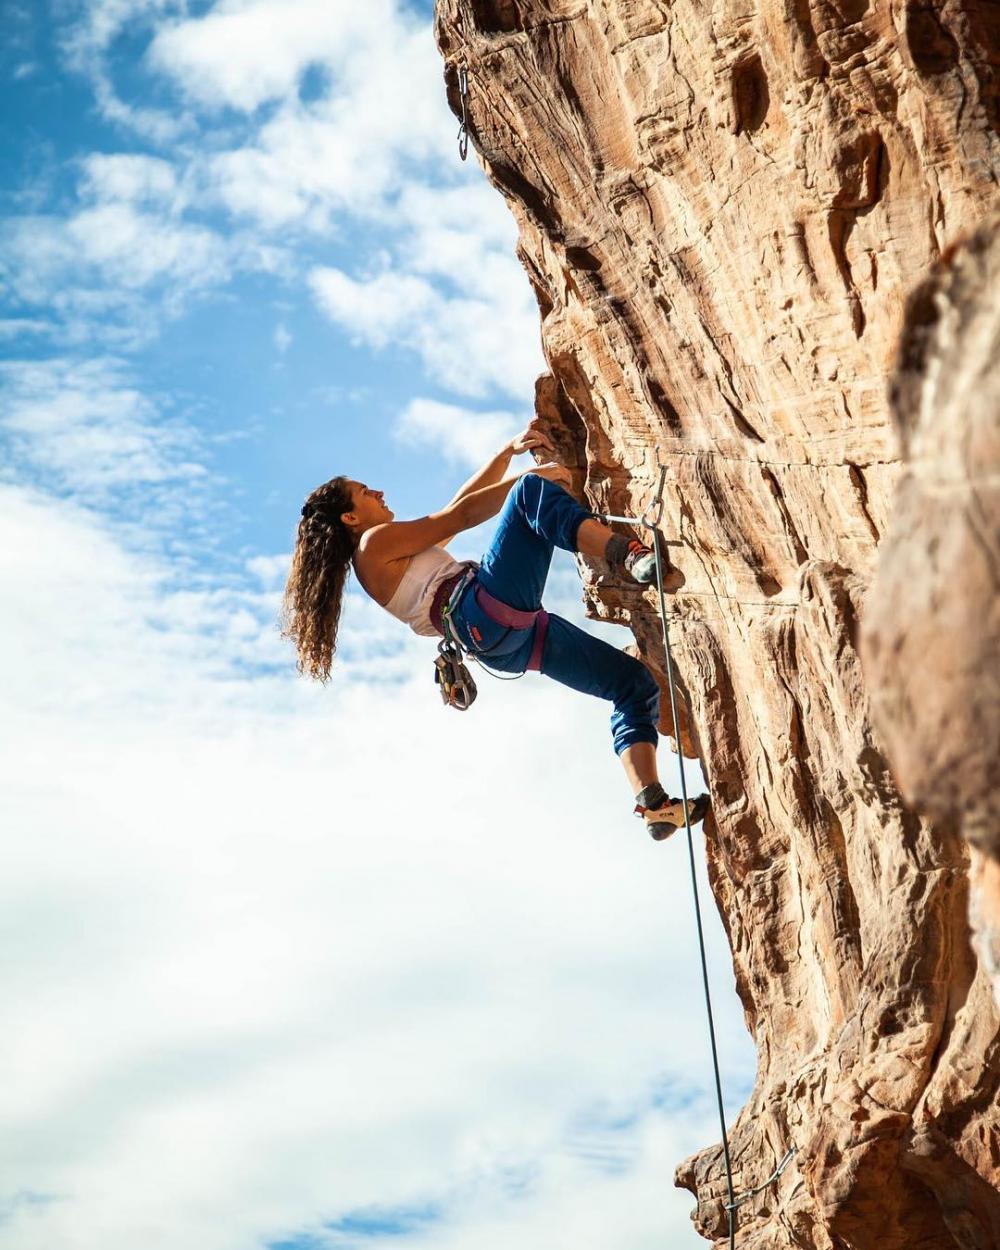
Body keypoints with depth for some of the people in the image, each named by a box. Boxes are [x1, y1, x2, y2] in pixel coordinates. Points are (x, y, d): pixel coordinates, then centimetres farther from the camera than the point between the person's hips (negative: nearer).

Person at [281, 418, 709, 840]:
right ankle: (634, 558, -39)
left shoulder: (396, 556, 32)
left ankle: (651, 802, -10)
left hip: (506, 640, 9)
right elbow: (460, 516, 4)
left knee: (634, 682, 6)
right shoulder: (375, 543, 6)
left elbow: (464, 500, 35)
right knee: (532, 493, -15)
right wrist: (532, 476, 7)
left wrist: (510, 450, 29)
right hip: (487, 610, -9)